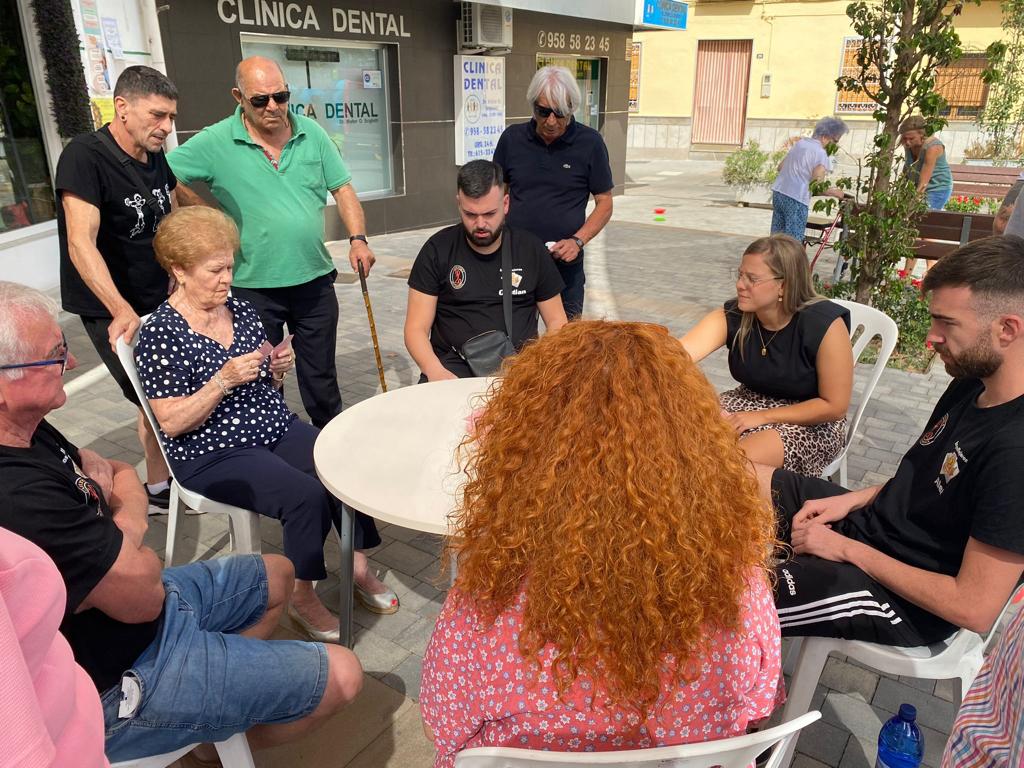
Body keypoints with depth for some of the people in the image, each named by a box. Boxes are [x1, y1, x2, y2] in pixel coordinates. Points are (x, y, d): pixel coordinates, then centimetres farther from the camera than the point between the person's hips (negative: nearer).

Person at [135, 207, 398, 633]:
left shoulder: (241, 310, 6)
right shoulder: (160, 334, -12)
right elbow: (172, 424, -14)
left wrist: (277, 369, -6)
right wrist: (223, 380, -25)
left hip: (276, 430, 6)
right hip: (212, 455, -6)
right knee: (306, 495, -26)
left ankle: (359, 566, 5)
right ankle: (301, 597, -3)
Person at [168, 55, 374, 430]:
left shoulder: (312, 133, 2)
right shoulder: (215, 142, -7)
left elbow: (342, 188, 5)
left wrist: (358, 238, -8)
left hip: (314, 278, 2)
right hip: (253, 286, -2)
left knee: (321, 375, 15)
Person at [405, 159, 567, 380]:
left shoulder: (530, 249, 7)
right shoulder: (437, 250, 2)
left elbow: (556, 321, 12)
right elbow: (416, 329, 0)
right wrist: (435, 370, -20)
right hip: (454, 367, -1)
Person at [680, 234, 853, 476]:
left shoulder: (824, 324, -22)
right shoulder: (732, 315, -12)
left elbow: (834, 406, -16)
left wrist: (761, 417, -19)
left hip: (811, 422, -4)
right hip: (751, 402, 5)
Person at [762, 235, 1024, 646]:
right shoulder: (973, 384, -1)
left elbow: (974, 609, -27)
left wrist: (848, 549, -19)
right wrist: (852, 500, -1)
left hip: (900, 599, -9)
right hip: (870, 519, 9)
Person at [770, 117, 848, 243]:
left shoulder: (799, 143, 13)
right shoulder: (821, 154, -10)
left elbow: (780, 167, 18)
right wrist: (833, 192, 2)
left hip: (778, 192, 8)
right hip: (796, 199, -8)